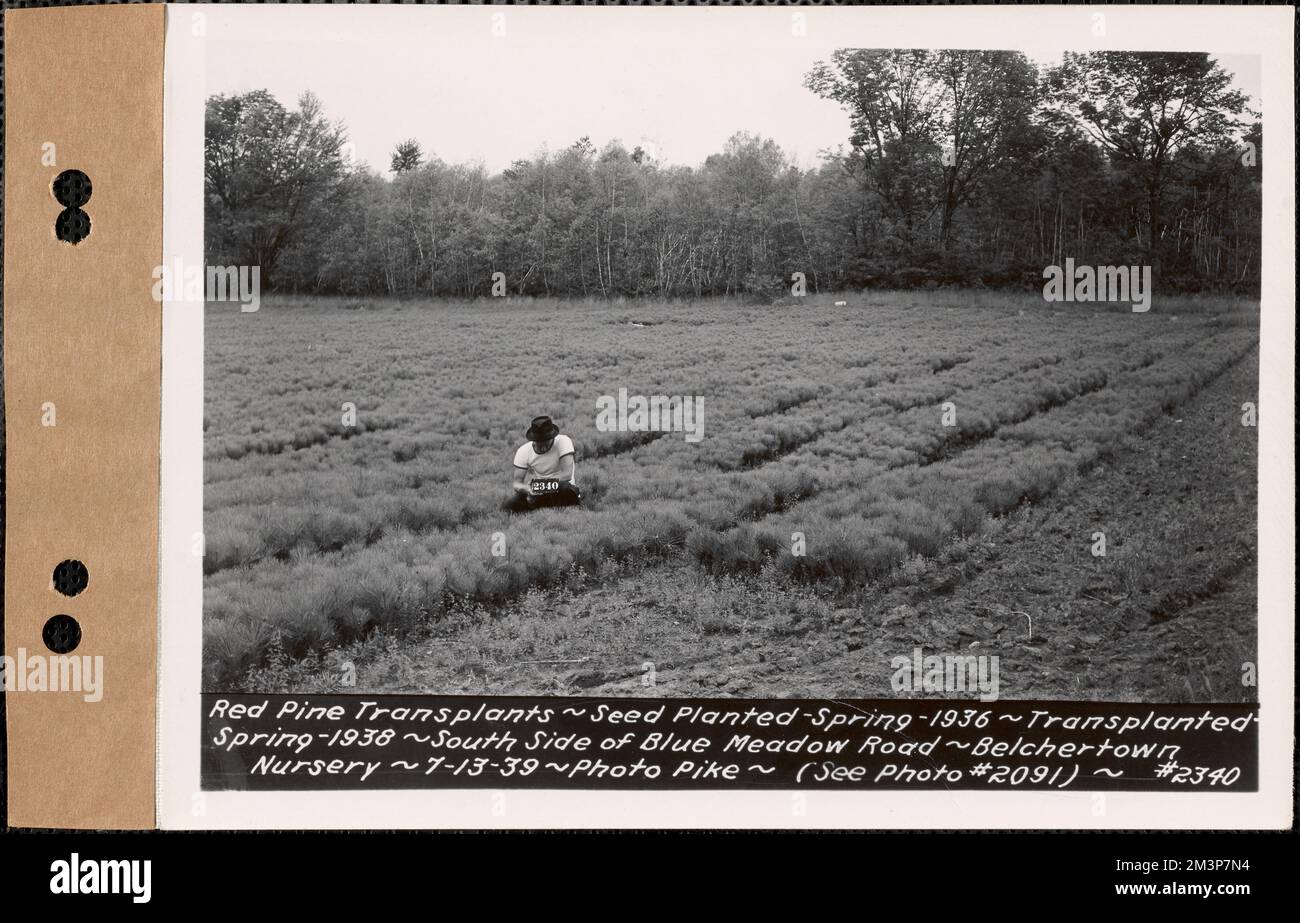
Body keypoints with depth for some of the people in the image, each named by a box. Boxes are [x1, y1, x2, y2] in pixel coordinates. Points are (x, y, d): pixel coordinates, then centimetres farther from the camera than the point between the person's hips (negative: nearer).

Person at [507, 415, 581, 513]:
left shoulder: (563, 442, -17)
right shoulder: (523, 451, -8)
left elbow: (567, 474, -24)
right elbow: (516, 482, -10)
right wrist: (525, 488, -35)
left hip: (559, 490, -3)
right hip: (535, 492, 3)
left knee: (566, 489, -38)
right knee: (511, 505, -23)